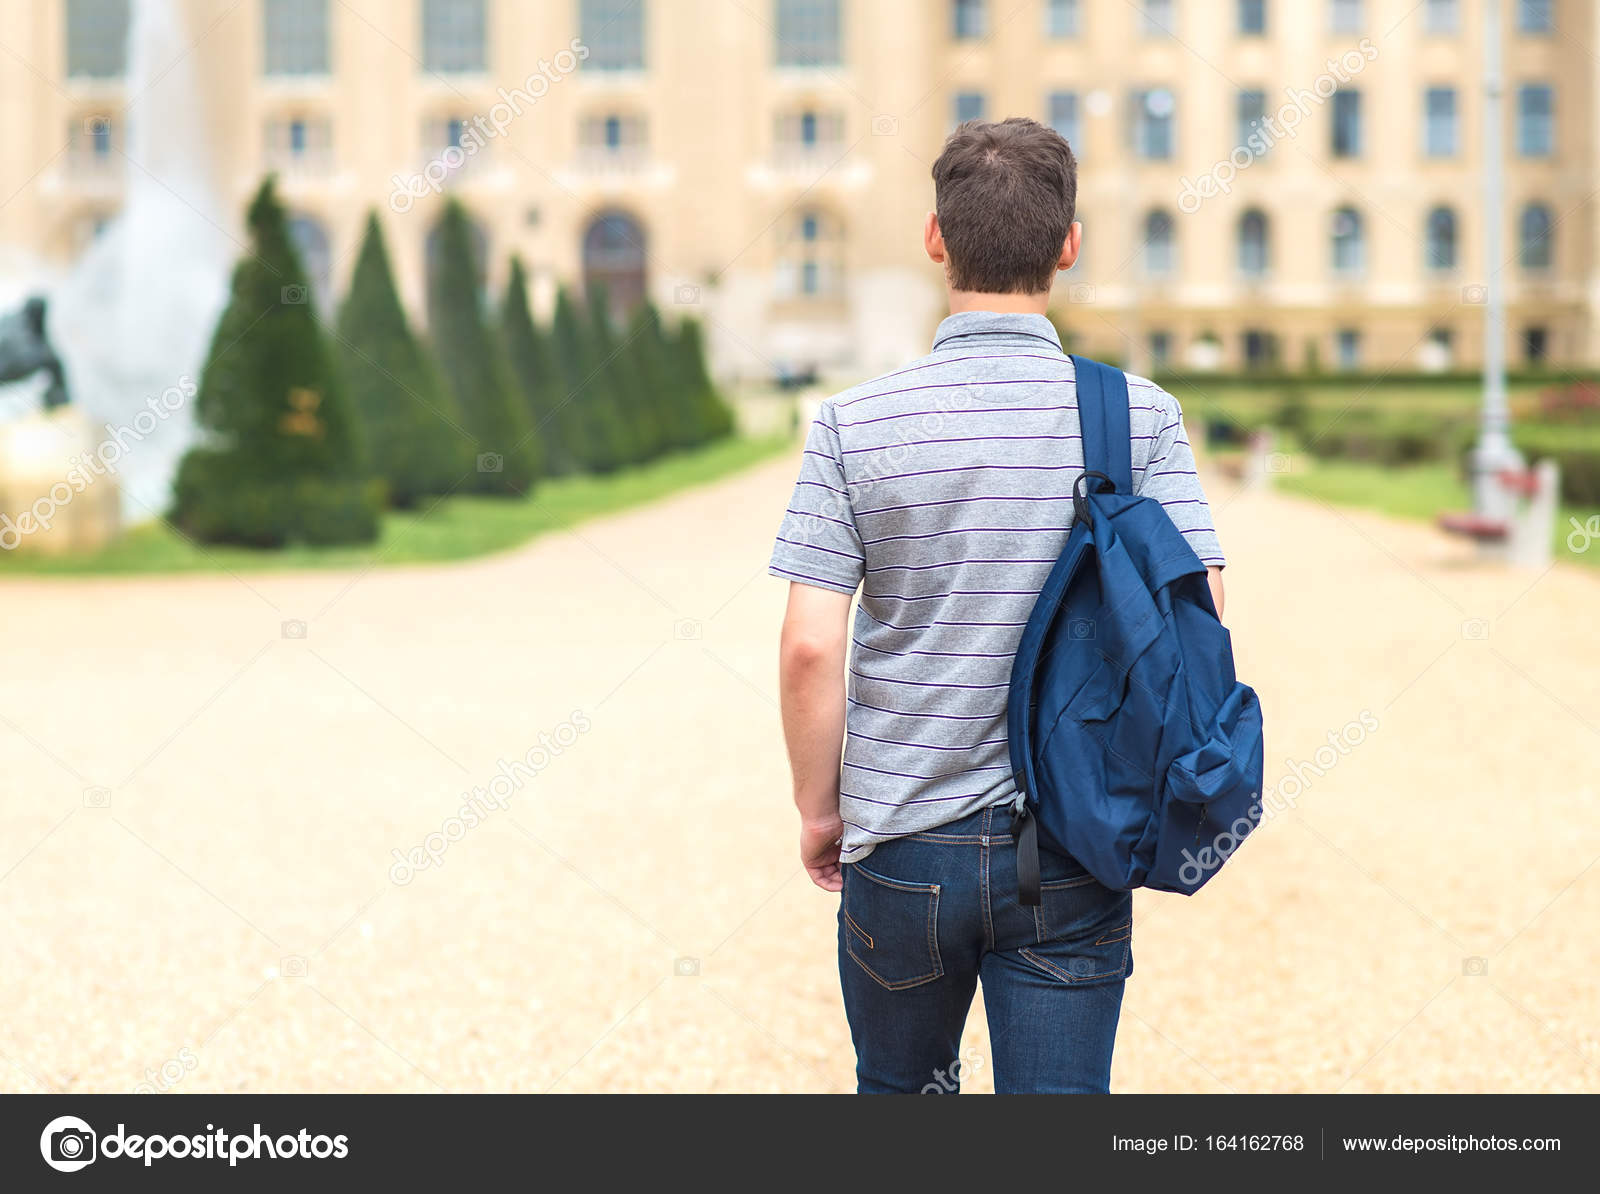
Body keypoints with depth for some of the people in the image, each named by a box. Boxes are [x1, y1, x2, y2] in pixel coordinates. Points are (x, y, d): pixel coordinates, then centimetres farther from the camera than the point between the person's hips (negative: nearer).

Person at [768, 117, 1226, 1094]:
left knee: (902, 1086, 24)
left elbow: (810, 649, -10)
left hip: (904, 842, 0)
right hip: (1075, 851, 0)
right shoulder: (1141, 416, -5)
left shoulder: (855, 424, -7)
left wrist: (819, 808, 5)